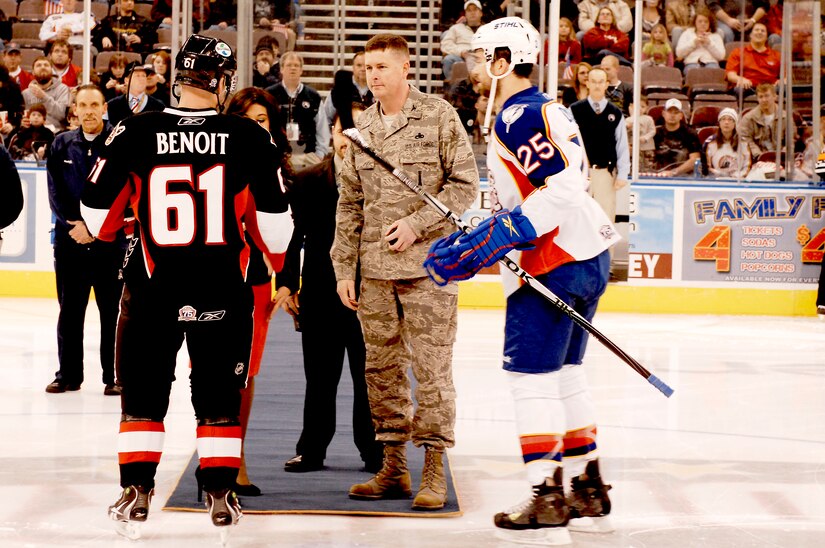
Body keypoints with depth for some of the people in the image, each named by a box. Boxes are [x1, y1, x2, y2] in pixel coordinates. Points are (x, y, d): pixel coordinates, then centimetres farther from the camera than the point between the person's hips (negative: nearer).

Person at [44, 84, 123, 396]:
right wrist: (73, 223, -9)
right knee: (70, 310, 8)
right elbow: (56, 192, 5)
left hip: (111, 241, -3)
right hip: (70, 241, 3)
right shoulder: (61, 145, 8)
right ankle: (68, 375, 15)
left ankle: (114, 376, 5)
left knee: (113, 311, -1)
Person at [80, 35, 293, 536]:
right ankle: (220, 494, 12)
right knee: (219, 397, 12)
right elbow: (273, 217, -1)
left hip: (152, 287, 0)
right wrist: (278, 256, 21)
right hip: (222, 290, 0)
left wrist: (108, 230, 25)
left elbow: (98, 209, 1)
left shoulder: (136, 133, -6)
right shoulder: (249, 139, -6)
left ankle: (137, 491, 8)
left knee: (143, 394, 11)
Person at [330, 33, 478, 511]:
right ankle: (394, 468, 15)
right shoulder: (362, 128, 12)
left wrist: (417, 223, -14)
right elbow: (350, 203, 16)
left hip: (428, 263, -5)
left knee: (430, 365, -6)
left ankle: (435, 469, 0)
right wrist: (344, 268, 12)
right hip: (375, 267, 5)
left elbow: (465, 184, -4)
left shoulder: (439, 117, -3)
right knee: (383, 367, 7)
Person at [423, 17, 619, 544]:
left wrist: (485, 246, -24)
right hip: (588, 258, 11)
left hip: (555, 264, -11)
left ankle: (547, 500, -8)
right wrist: (469, 241, 17)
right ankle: (588, 489, 22)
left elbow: (561, 190, -24)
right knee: (564, 372, 17)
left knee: (531, 375, -7)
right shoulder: (544, 110, 19)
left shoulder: (522, 116, -14)